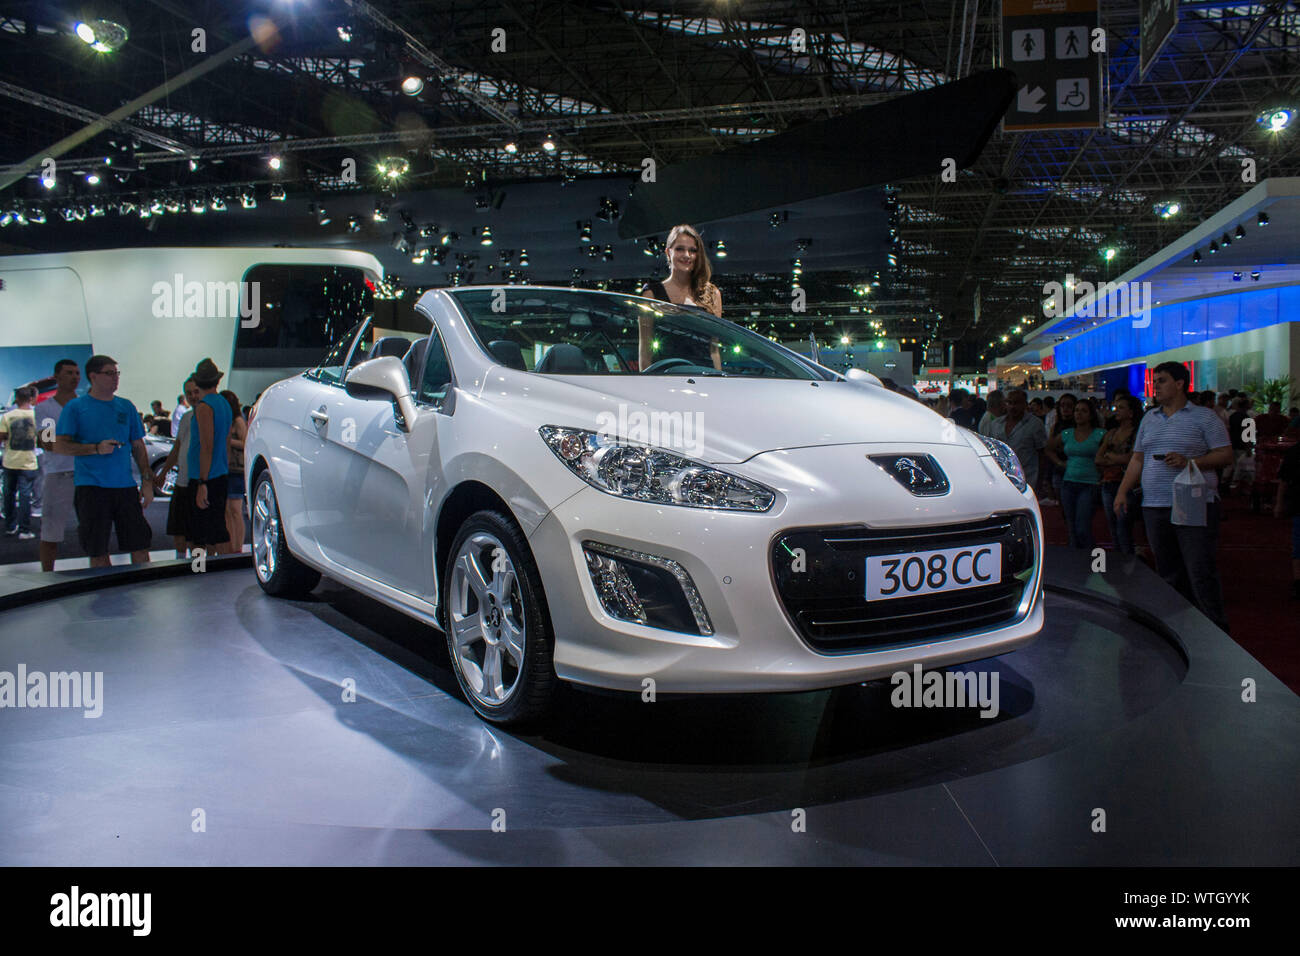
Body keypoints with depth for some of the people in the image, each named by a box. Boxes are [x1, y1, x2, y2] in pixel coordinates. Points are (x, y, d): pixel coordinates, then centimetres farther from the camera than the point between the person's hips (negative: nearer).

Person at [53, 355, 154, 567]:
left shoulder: (126, 407, 12)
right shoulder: (75, 407, 1)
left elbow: (138, 447, 15)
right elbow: (59, 446, -4)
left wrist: (147, 481, 7)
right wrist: (96, 448, -16)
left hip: (125, 486, 3)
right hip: (90, 486, -3)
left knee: (139, 544, 2)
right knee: (97, 551, 2)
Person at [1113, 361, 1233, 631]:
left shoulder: (1204, 417, 1)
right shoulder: (1149, 419, 18)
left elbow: (1225, 454, -3)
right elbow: (1137, 459, 20)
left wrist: (1189, 461, -17)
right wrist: (1123, 491, 10)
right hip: (1154, 506, 6)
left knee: (1201, 572, -8)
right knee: (1168, 573, 9)